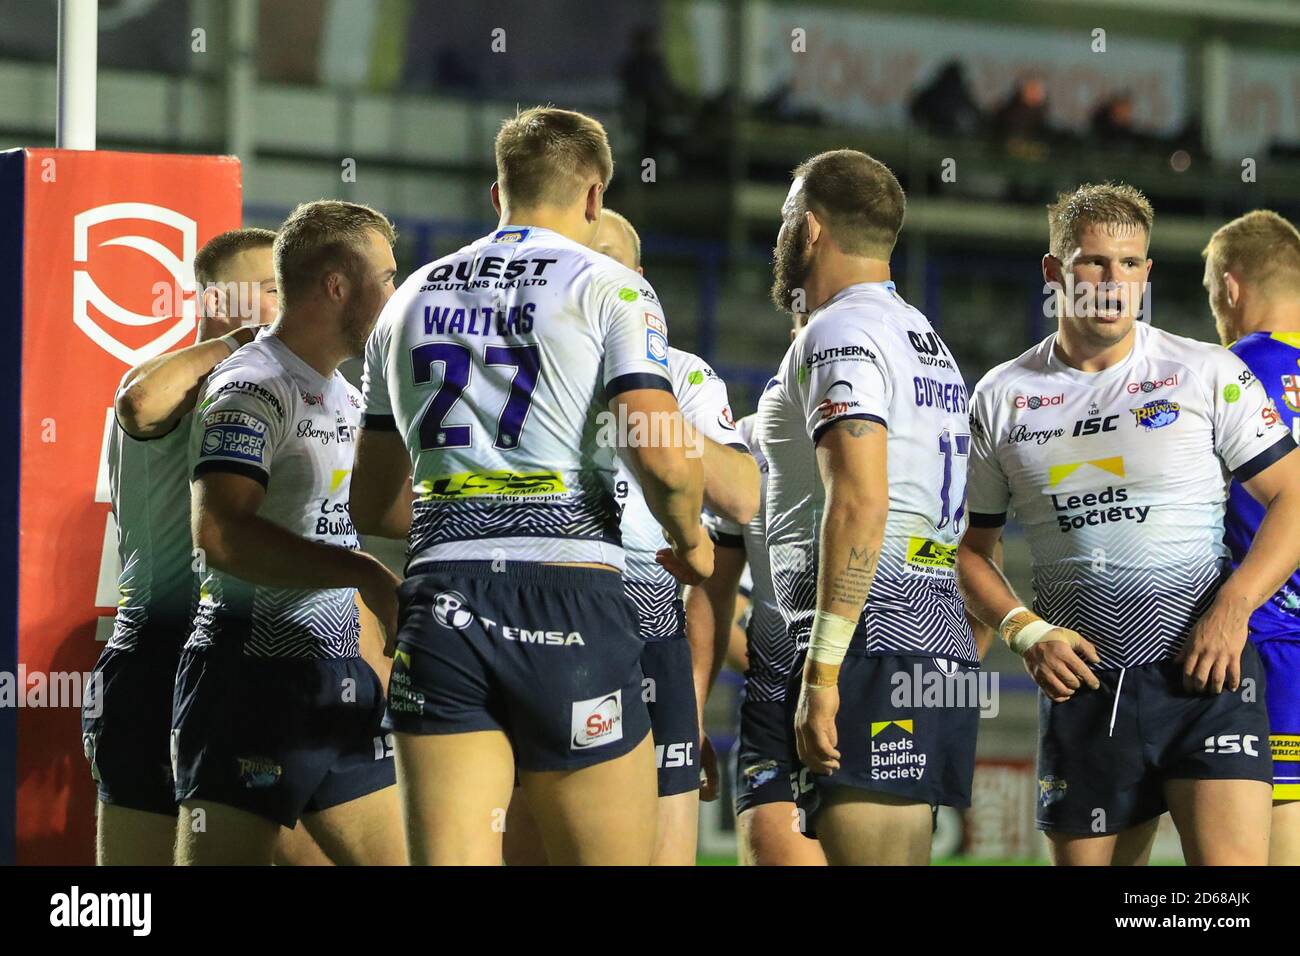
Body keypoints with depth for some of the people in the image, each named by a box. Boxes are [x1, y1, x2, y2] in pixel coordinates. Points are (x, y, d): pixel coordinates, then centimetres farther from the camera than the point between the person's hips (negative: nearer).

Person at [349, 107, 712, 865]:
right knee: (614, 857, 4)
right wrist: (689, 541, 8)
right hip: (570, 603, -4)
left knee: (446, 858, -2)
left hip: (441, 603, 4)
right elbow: (663, 457, -12)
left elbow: (373, 506, 22)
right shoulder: (610, 288, 2)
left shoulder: (413, 299, 18)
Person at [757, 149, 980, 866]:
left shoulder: (839, 333, -6)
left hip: (871, 645, -10)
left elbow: (859, 504, -18)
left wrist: (821, 672, -21)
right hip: (939, 643, 10)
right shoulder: (929, 342, 25)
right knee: (904, 855, 9)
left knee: (863, 852, -13)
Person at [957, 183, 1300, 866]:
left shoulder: (1209, 374, 2)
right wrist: (1024, 631, -3)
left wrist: (1232, 608, -12)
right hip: (1081, 682, 3)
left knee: (1232, 861, -18)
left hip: (1204, 677, -3)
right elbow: (970, 548, 15)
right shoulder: (1002, 398, 10)